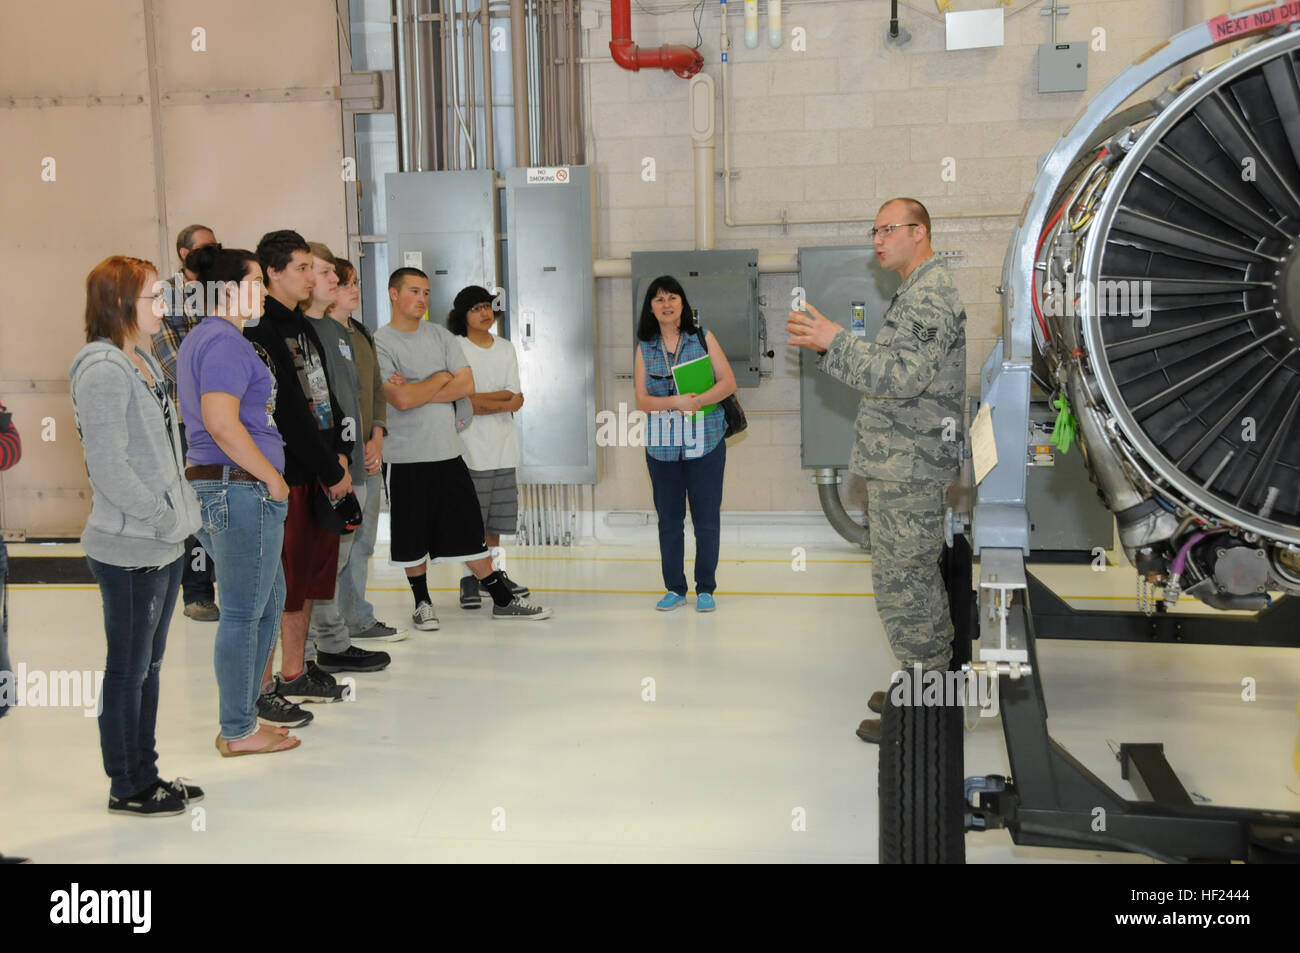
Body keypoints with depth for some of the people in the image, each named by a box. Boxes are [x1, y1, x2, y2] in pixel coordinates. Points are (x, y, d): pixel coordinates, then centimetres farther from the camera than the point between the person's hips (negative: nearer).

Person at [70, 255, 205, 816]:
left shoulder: (143, 361, 12)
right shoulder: (103, 370, -17)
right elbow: (109, 468, -22)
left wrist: (182, 510, 10)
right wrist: (165, 518, -16)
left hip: (163, 543, 9)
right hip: (129, 549, -9)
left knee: (148, 665, 17)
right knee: (129, 669, 4)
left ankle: (146, 775, 29)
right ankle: (127, 788, 18)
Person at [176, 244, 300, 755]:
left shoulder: (202, 338, 19)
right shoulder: (226, 342, -14)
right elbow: (222, 422, -24)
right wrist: (273, 478, -15)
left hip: (212, 484, 11)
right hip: (242, 488, -11)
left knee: (268, 601, 18)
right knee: (244, 613, -1)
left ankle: (240, 718, 26)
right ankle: (239, 732, 11)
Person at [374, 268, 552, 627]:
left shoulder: (440, 335, 8)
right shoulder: (380, 343, -8)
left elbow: (467, 384, -2)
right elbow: (402, 400, -19)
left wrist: (418, 392, -12)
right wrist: (441, 378, -5)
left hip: (448, 452, 4)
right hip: (406, 458, -4)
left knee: (469, 531, 10)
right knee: (412, 539, 7)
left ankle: (503, 599, 17)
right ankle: (422, 603, 25)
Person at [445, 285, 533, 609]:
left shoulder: (506, 349, 13)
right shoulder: (455, 348, -4)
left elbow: (514, 397, 5)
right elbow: (463, 401, -12)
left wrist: (481, 400, -12)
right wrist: (506, 400, -10)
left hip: (503, 447, 5)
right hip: (471, 447, -5)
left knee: (495, 519, 10)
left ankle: (494, 573, 19)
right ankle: (470, 579, 4)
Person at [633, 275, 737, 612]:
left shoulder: (703, 339, 4)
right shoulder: (645, 348, 7)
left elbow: (728, 382, -2)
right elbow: (642, 399, 1)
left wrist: (698, 401, -18)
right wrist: (674, 402, -16)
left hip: (705, 442, -2)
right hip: (662, 444, 2)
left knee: (707, 518, 1)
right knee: (668, 519, 8)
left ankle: (705, 589, 13)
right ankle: (674, 588, 19)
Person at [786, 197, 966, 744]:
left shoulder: (929, 294, -14)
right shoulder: (919, 291, 20)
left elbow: (903, 375, -25)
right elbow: (893, 373, 20)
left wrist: (835, 342, -25)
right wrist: (830, 341, 11)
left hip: (909, 469, -11)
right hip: (904, 465, 11)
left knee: (903, 583, -5)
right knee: (915, 577, 17)